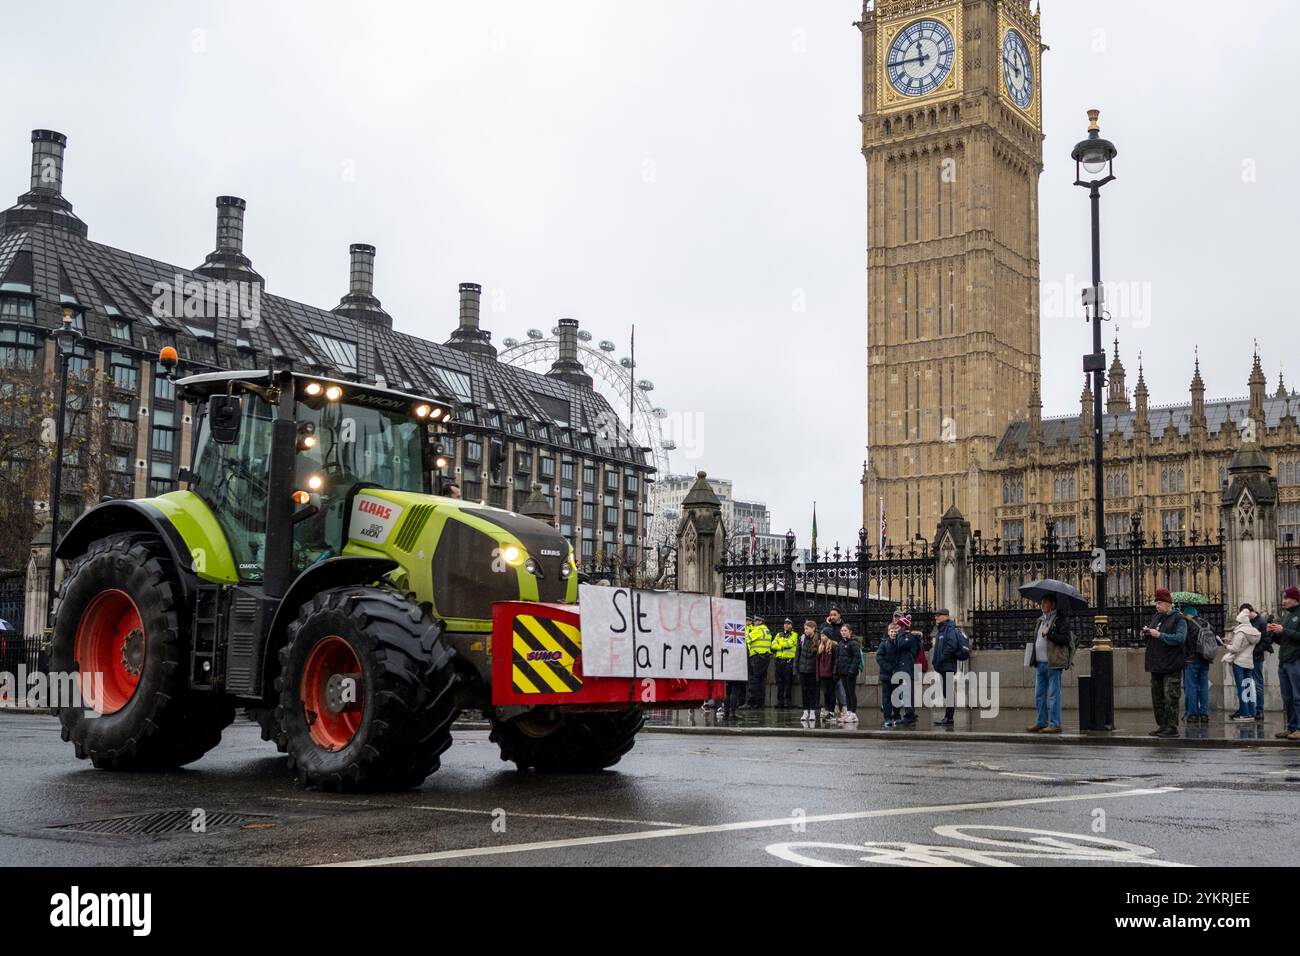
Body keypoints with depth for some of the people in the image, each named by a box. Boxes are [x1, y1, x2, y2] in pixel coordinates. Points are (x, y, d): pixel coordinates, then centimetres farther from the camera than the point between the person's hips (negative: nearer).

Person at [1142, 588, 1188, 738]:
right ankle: (1161, 725, 19)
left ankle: (1172, 727, -4)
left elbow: (1180, 638, -21)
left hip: (1171, 665, -8)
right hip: (1156, 664, 8)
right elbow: (1151, 639, 25)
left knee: (1170, 697, -8)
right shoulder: (1155, 617, 16)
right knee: (1157, 696, 11)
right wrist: (1146, 633, 3)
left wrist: (1159, 635, -22)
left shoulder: (1178, 619, -7)